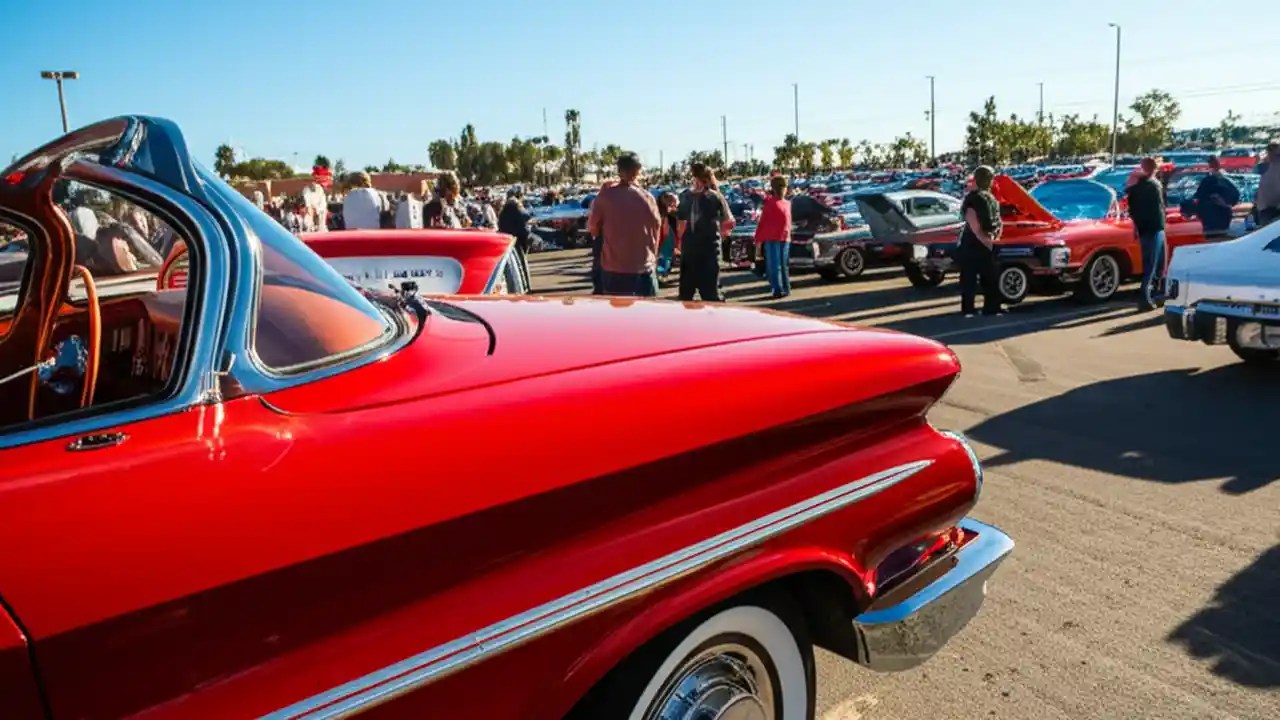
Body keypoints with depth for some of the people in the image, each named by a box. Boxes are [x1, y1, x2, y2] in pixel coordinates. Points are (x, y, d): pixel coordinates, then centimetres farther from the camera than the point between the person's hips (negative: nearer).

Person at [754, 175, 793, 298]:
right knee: (774, 266, 0)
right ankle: (778, 290, 0)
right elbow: (763, 223, 0)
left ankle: (785, 288, 11)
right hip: (771, 239, -3)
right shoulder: (770, 203, 0)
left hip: (785, 239, 3)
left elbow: (787, 222, 6)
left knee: (784, 265, 8)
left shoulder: (787, 203, 7)